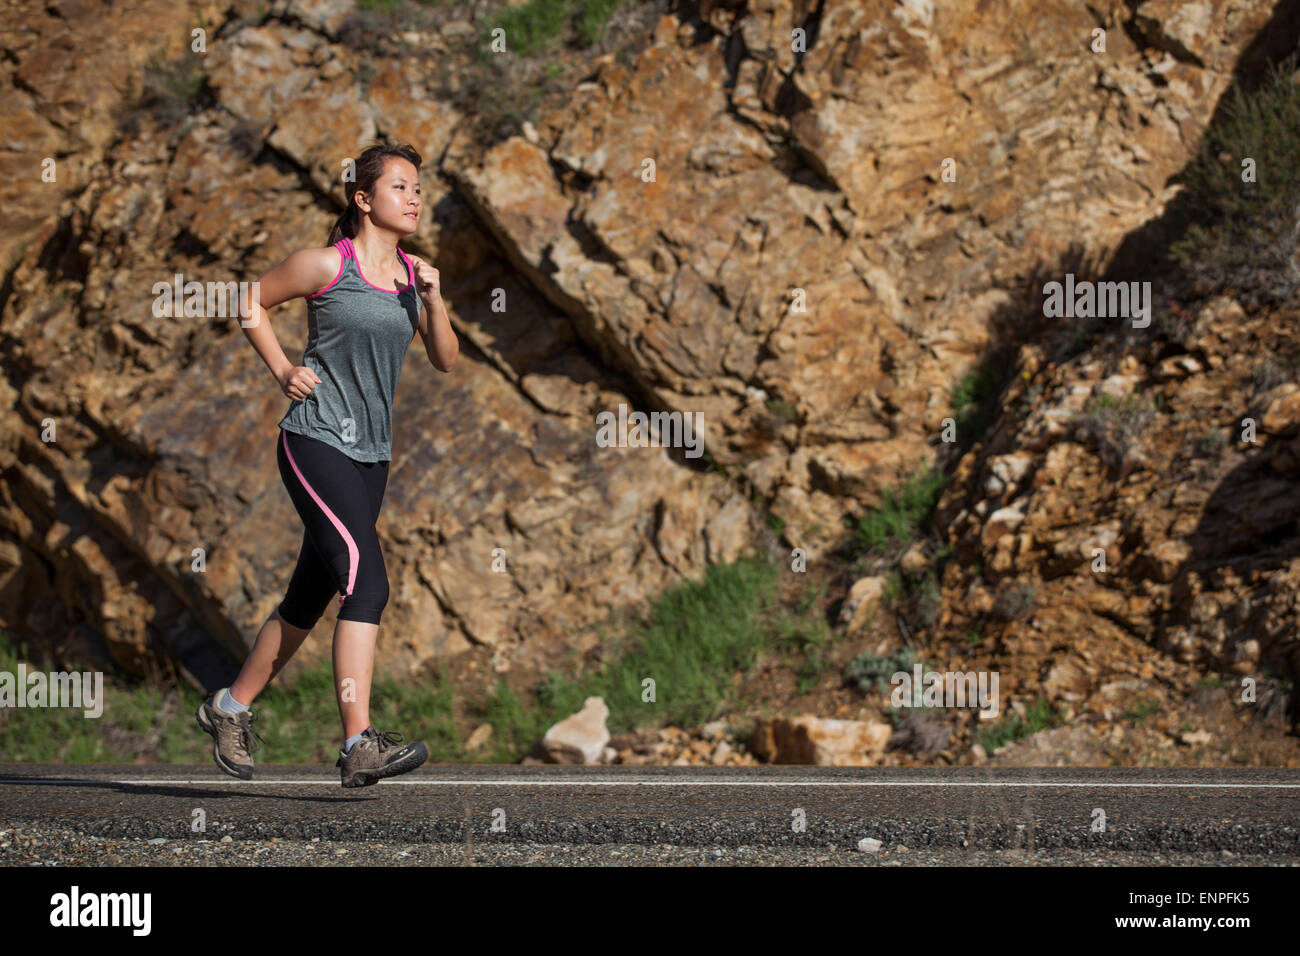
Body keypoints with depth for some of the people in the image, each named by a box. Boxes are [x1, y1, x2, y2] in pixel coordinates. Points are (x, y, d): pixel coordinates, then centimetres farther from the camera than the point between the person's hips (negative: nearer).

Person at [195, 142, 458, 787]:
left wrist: (432, 300, -7)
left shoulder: (413, 275, 11)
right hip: (316, 442, -7)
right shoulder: (327, 265, -5)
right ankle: (359, 744, -24)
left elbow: (446, 360, 8)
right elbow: (252, 303, 7)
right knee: (367, 583, -19)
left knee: (309, 599, 13)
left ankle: (232, 706, 31)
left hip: (371, 453, 7)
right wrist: (282, 370, -4)